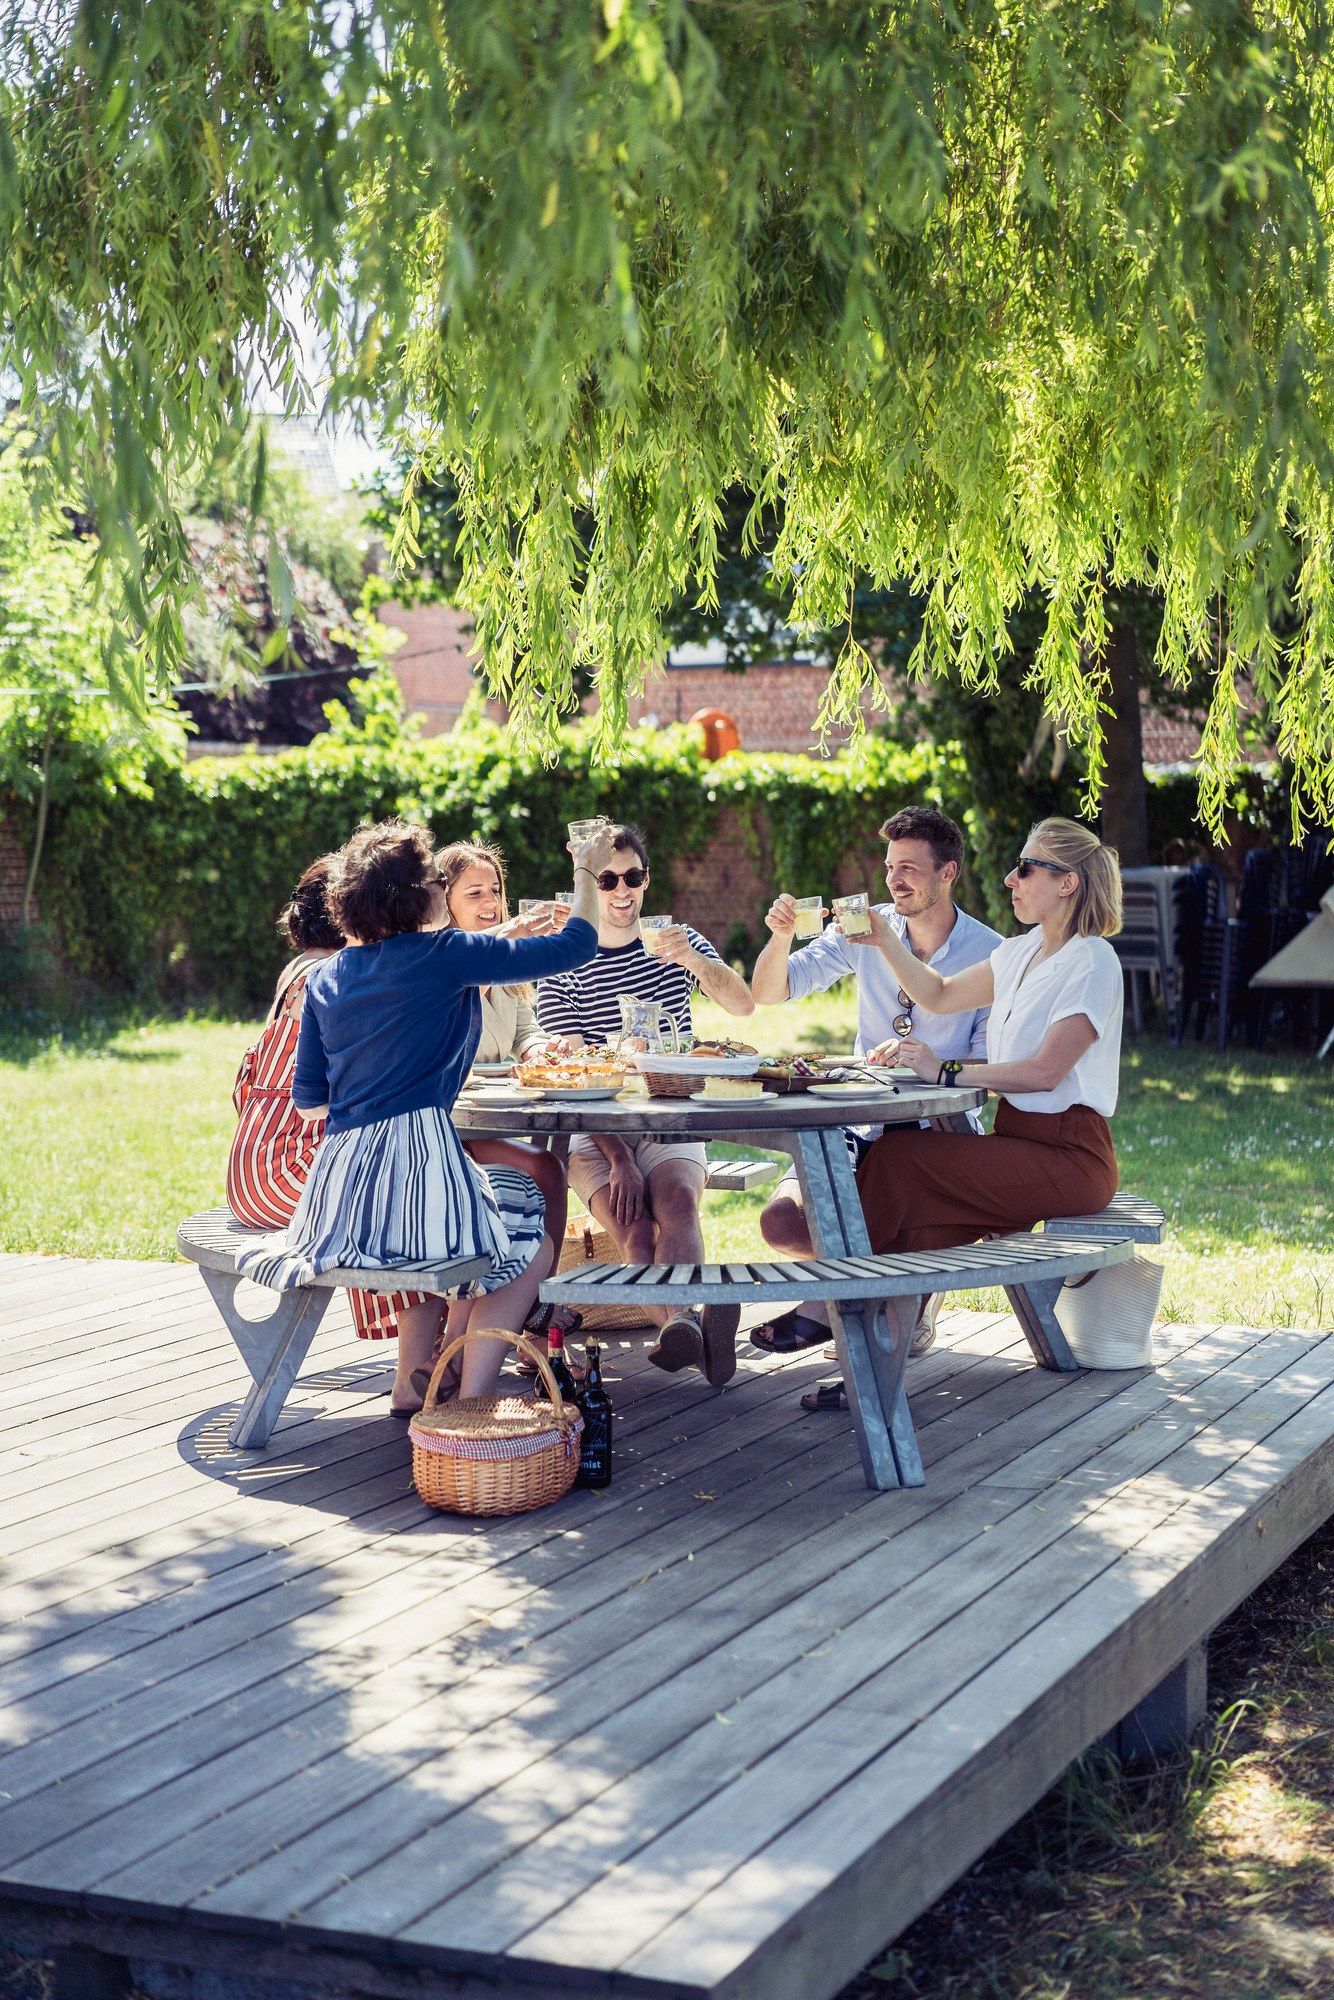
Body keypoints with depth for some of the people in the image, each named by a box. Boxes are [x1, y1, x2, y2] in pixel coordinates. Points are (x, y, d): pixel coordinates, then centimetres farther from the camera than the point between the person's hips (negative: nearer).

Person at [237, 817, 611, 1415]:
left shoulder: (326, 977, 12)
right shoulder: (445, 955, -4)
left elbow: (307, 1097, 17)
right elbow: (574, 947, 1)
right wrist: (586, 872, 18)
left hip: (339, 1186, 6)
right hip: (417, 1159, -6)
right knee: (530, 1252, 20)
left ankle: (413, 1385, 33)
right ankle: (470, 1404, 8)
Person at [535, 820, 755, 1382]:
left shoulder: (675, 942, 10)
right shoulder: (562, 965, 0)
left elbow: (743, 1006, -6)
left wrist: (695, 961, -27)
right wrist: (618, 1159, -20)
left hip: (670, 1125, 1)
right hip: (593, 1131, -1)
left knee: (677, 1198, -31)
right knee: (630, 1219, -31)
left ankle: (674, 1326, -51)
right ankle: (683, 1326, -49)